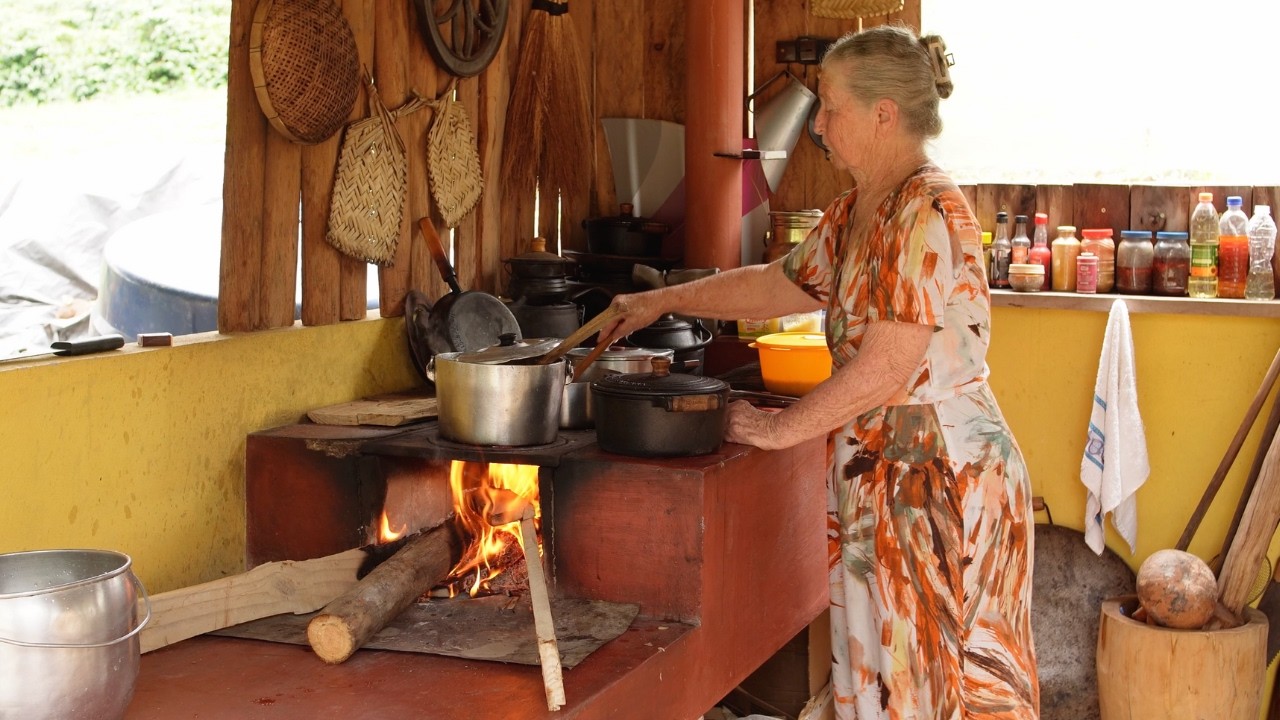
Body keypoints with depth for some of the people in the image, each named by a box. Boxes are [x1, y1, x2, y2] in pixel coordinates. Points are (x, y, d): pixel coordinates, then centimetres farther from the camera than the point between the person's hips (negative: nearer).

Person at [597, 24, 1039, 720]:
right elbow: (776, 284, 25)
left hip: (939, 474, -9)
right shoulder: (854, 212, 12)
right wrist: (663, 300, 24)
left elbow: (887, 366, -21)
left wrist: (780, 428, -11)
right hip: (878, 471, 9)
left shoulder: (927, 211, -18)